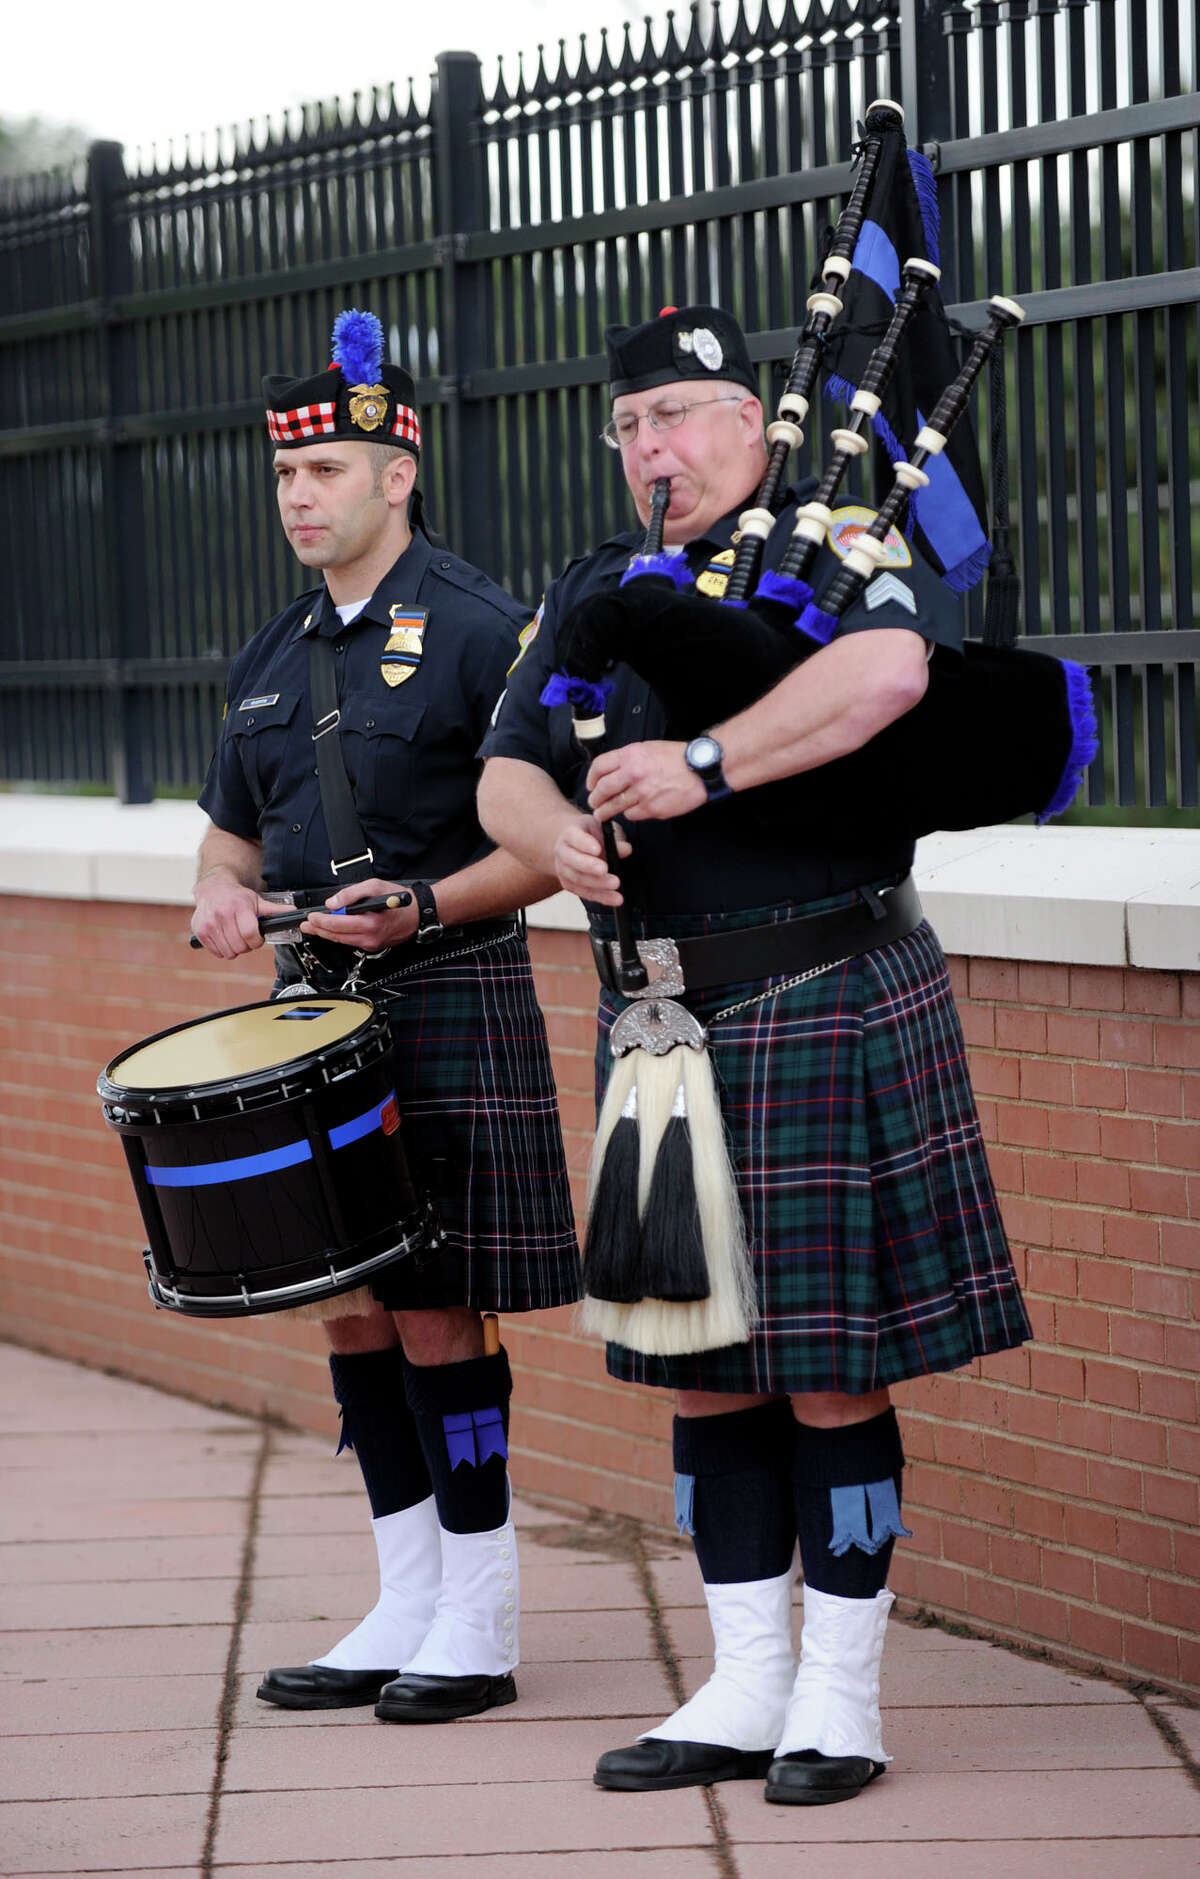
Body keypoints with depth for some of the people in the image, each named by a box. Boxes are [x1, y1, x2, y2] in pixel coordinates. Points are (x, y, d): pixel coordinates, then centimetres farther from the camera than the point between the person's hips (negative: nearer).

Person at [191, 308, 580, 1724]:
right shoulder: (273, 657, 13)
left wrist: (424, 906, -22)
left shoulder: (477, 630, -8)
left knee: (434, 1312, -5)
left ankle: (481, 1629, 4)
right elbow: (232, 834, 22)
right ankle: (407, 1611, 18)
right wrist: (222, 898, 0)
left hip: (448, 1013, -7)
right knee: (352, 1307, 9)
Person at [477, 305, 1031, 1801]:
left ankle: (840, 1699, 7)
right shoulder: (592, 592, 16)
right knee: (703, 1367, 10)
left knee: (832, 1371, -2)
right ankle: (744, 1691, 18)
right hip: (661, 1019, 6)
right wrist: (560, 834, -14)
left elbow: (886, 671, -24)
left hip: (826, 1006, -6)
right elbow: (506, 774, 8)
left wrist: (706, 765, -28)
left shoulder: (845, 543, -2)